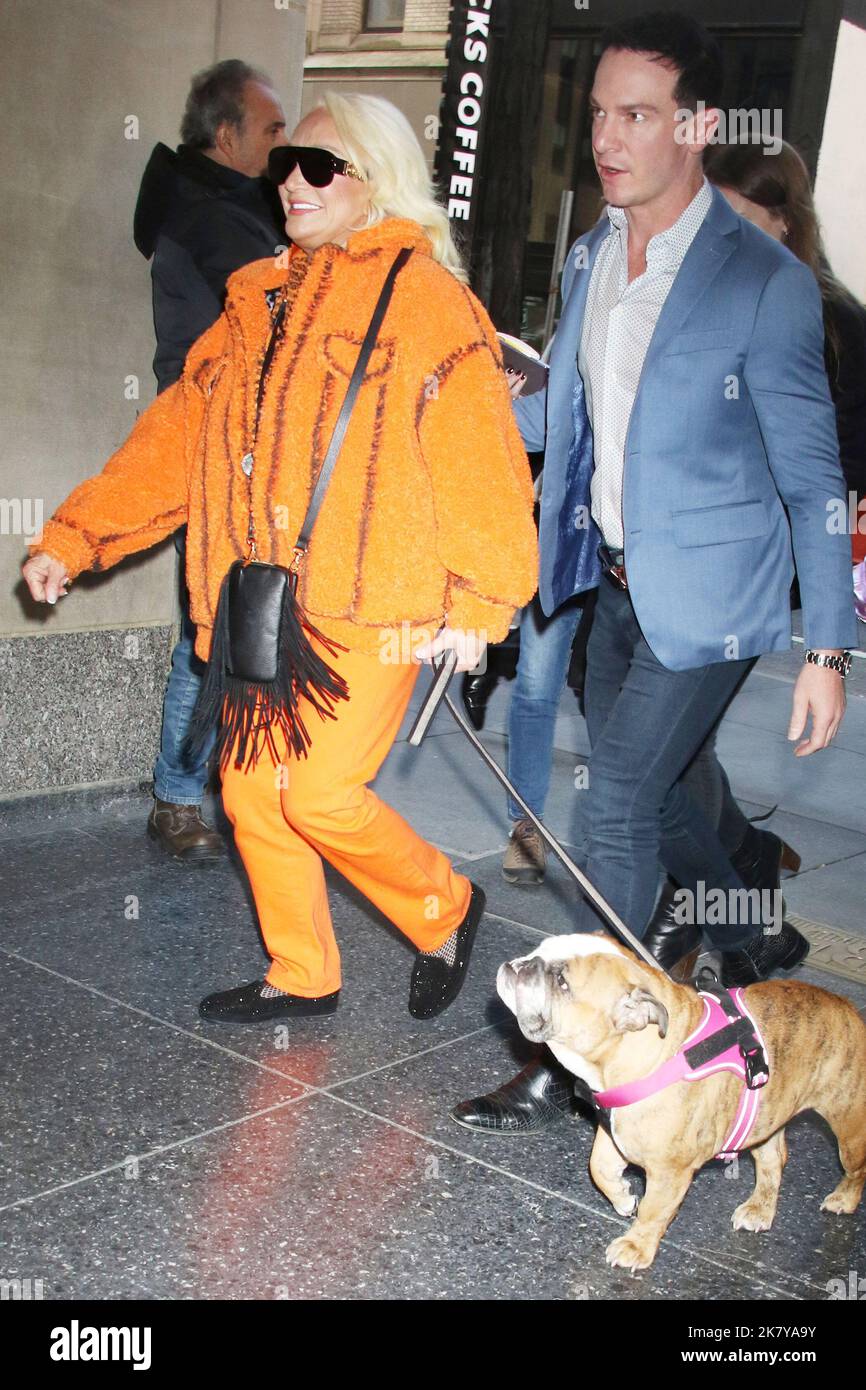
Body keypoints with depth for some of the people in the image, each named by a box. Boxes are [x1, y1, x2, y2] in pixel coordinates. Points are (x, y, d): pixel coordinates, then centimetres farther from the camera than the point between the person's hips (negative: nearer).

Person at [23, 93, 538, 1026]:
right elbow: (177, 432, 15)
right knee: (253, 790, 9)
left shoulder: (427, 299, -5)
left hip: (371, 604, -7)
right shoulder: (258, 300, 14)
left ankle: (445, 909, 17)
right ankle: (301, 975, 28)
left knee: (320, 794, -11)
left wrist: (478, 600, -14)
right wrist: (76, 534, 11)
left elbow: (481, 458, -10)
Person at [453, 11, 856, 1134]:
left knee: (620, 805, -7)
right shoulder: (590, 258, 3)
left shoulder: (765, 283, -18)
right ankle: (753, 942, 45)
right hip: (621, 578, 8)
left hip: (705, 595, -7)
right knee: (637, 785, 19)